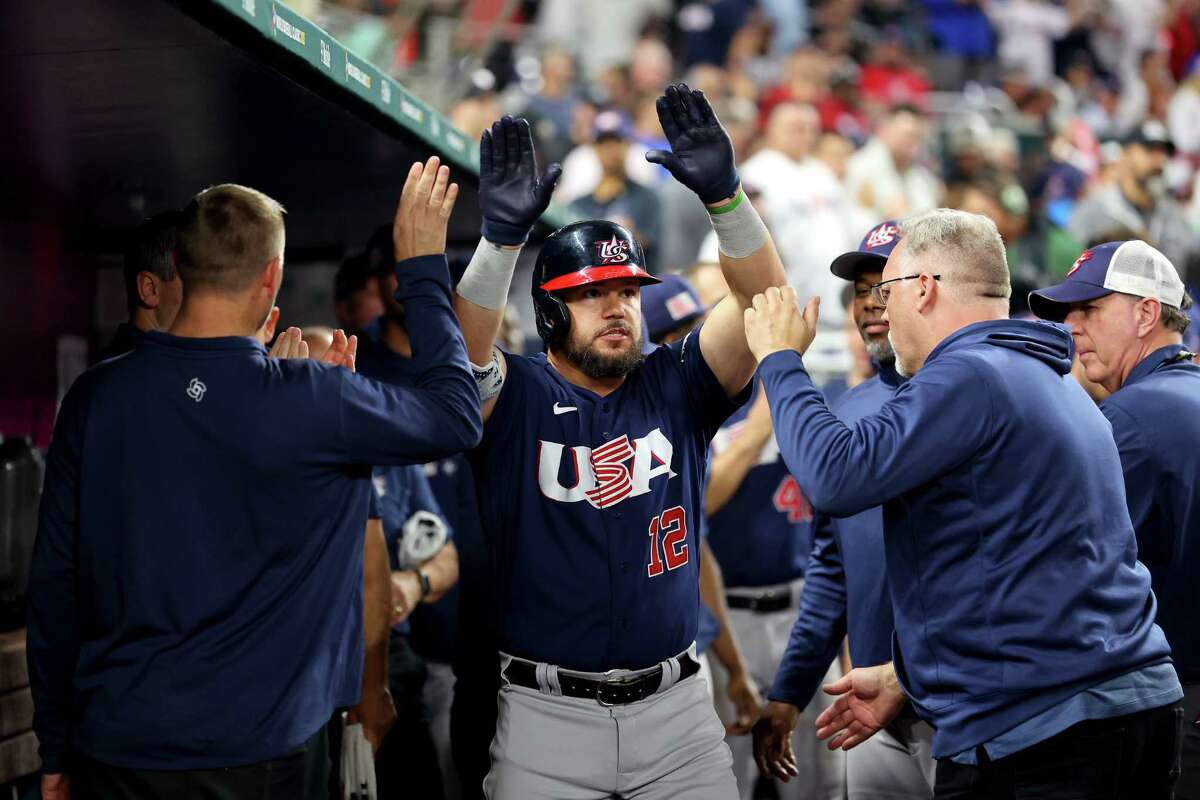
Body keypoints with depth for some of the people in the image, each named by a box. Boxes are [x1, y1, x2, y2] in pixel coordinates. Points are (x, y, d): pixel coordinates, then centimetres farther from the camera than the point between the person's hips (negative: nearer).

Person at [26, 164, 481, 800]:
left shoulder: (96, 396, -3)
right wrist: (423, 268, 10)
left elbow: (53, 581, 2)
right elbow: (456, 416, 1)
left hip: (114, 748, 3)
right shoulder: (308, 401, -14)